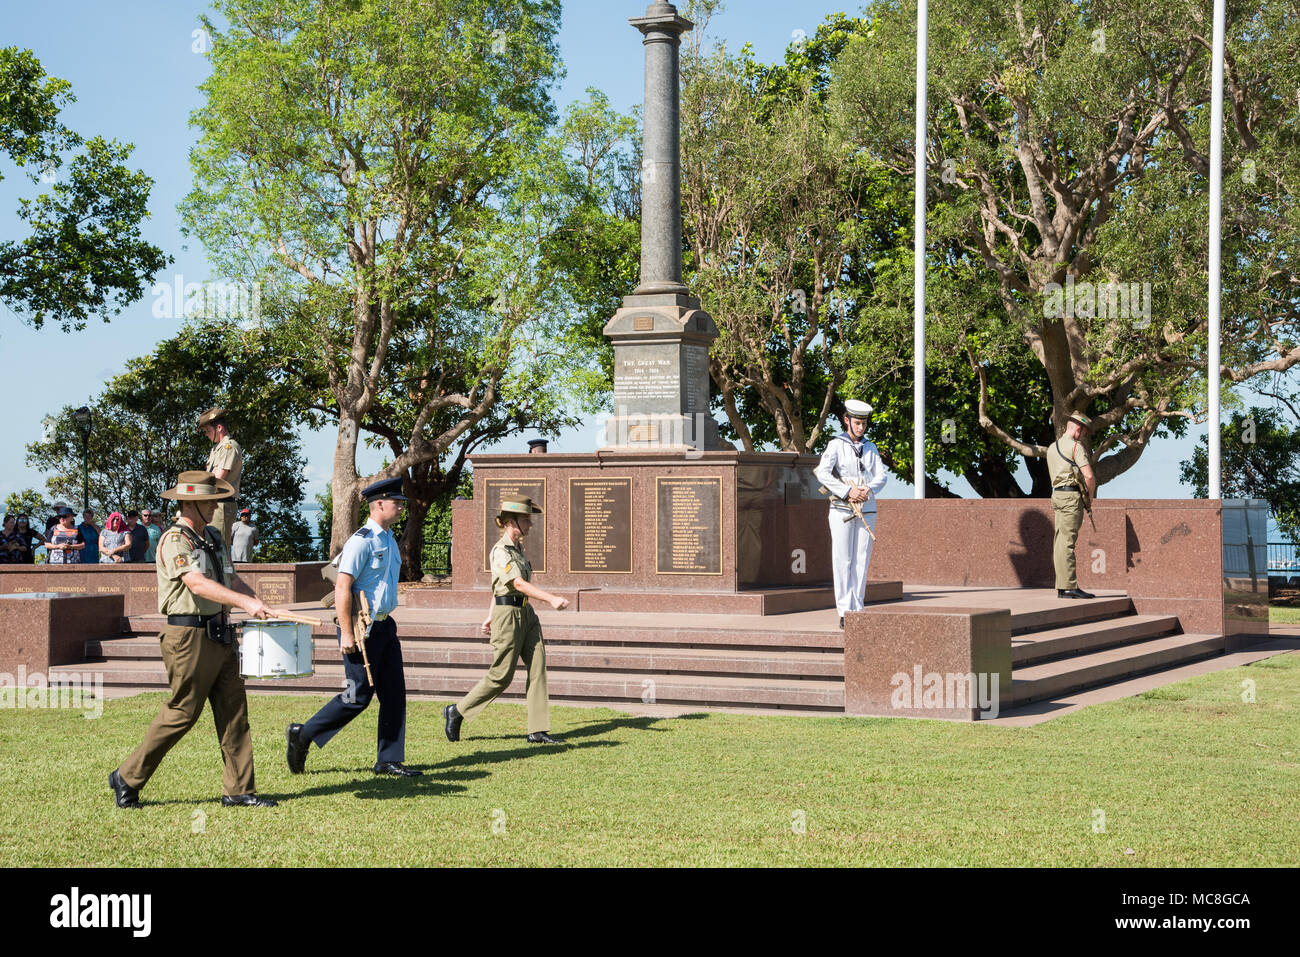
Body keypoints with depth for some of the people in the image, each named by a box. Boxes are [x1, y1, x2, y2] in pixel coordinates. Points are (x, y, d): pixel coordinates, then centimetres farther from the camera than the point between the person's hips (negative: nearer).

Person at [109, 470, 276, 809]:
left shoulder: (213, 538, 15)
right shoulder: (174, 540, -13)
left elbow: (231, 580, 17)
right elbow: (198, 584, -26)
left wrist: (261, 605, -1)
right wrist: (246, 602, -34)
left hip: (219, 636, 8)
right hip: (189, 637, -8)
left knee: (234, 712, 5)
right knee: (181, 713, -3)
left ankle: (239, 790, 10)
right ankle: (127, 778, 11)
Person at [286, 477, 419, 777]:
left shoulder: (389, 539, 14)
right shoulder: (362, 541, -15)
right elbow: (342, 588, -19)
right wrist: (346, 634, -21)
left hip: (385, 626, 9)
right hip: (362, 628, -9)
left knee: (394, 693, 5)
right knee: (359, 696, -5)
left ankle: (389, 761, 10)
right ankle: (303, 735, 8)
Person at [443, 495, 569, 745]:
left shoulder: (517, 548, 14)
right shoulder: (500, 551, -15)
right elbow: (518, 584, -25)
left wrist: (490, 616, 27)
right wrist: (551, 599, -34)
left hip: (526, 613, 9)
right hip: (508, 614, -9)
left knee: (538, 668, 0)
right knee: (501, 676, -3)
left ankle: (538, 731, 0)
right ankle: (456, 712, 13)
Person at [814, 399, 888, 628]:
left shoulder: (870, 448, 13)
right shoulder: (836, 445, -1)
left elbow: (881, 476, 5)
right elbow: (822, 473, -13)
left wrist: (868, 490, -16)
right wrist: (848, 491, -21)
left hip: (867, 511, 4)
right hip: (842, 510, -4)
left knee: (862, 561, 4)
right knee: (843, 561, -5)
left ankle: (858, 609, 10)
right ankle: (845, 612, -4)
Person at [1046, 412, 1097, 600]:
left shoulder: (1052, 448, 18)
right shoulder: (1076, 447, -9)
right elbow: (1089, 476, -15)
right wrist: (1091, 495, 1)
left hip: (1057, 494, 8)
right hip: (1071, 495, -8)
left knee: (1060, 542, 8)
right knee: (1067, 542, -11)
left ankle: (1063, 587, 8)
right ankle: (1068, 586, -13)